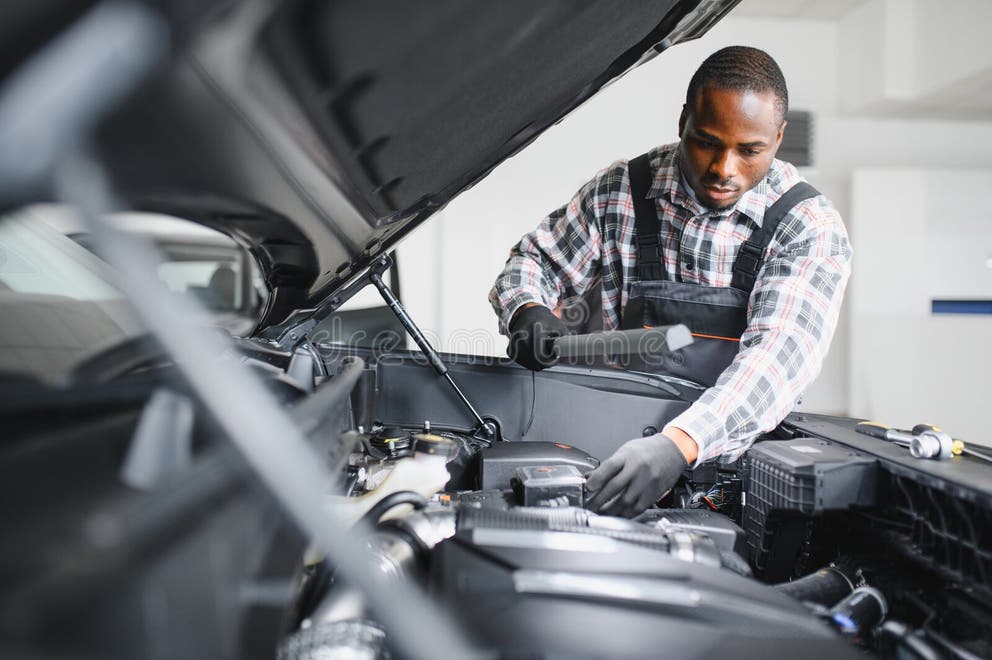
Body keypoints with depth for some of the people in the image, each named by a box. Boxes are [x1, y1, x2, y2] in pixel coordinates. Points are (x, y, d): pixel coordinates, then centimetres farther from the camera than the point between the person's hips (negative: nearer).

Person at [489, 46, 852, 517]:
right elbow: (533, 262, 10)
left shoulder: (812, 227, -9)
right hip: (621, 423, 1)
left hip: (741, 442, 0)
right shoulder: (621, 192, -1)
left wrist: (679, 444, -42)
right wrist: (529, 312, -16)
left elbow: (778, 353, -25)